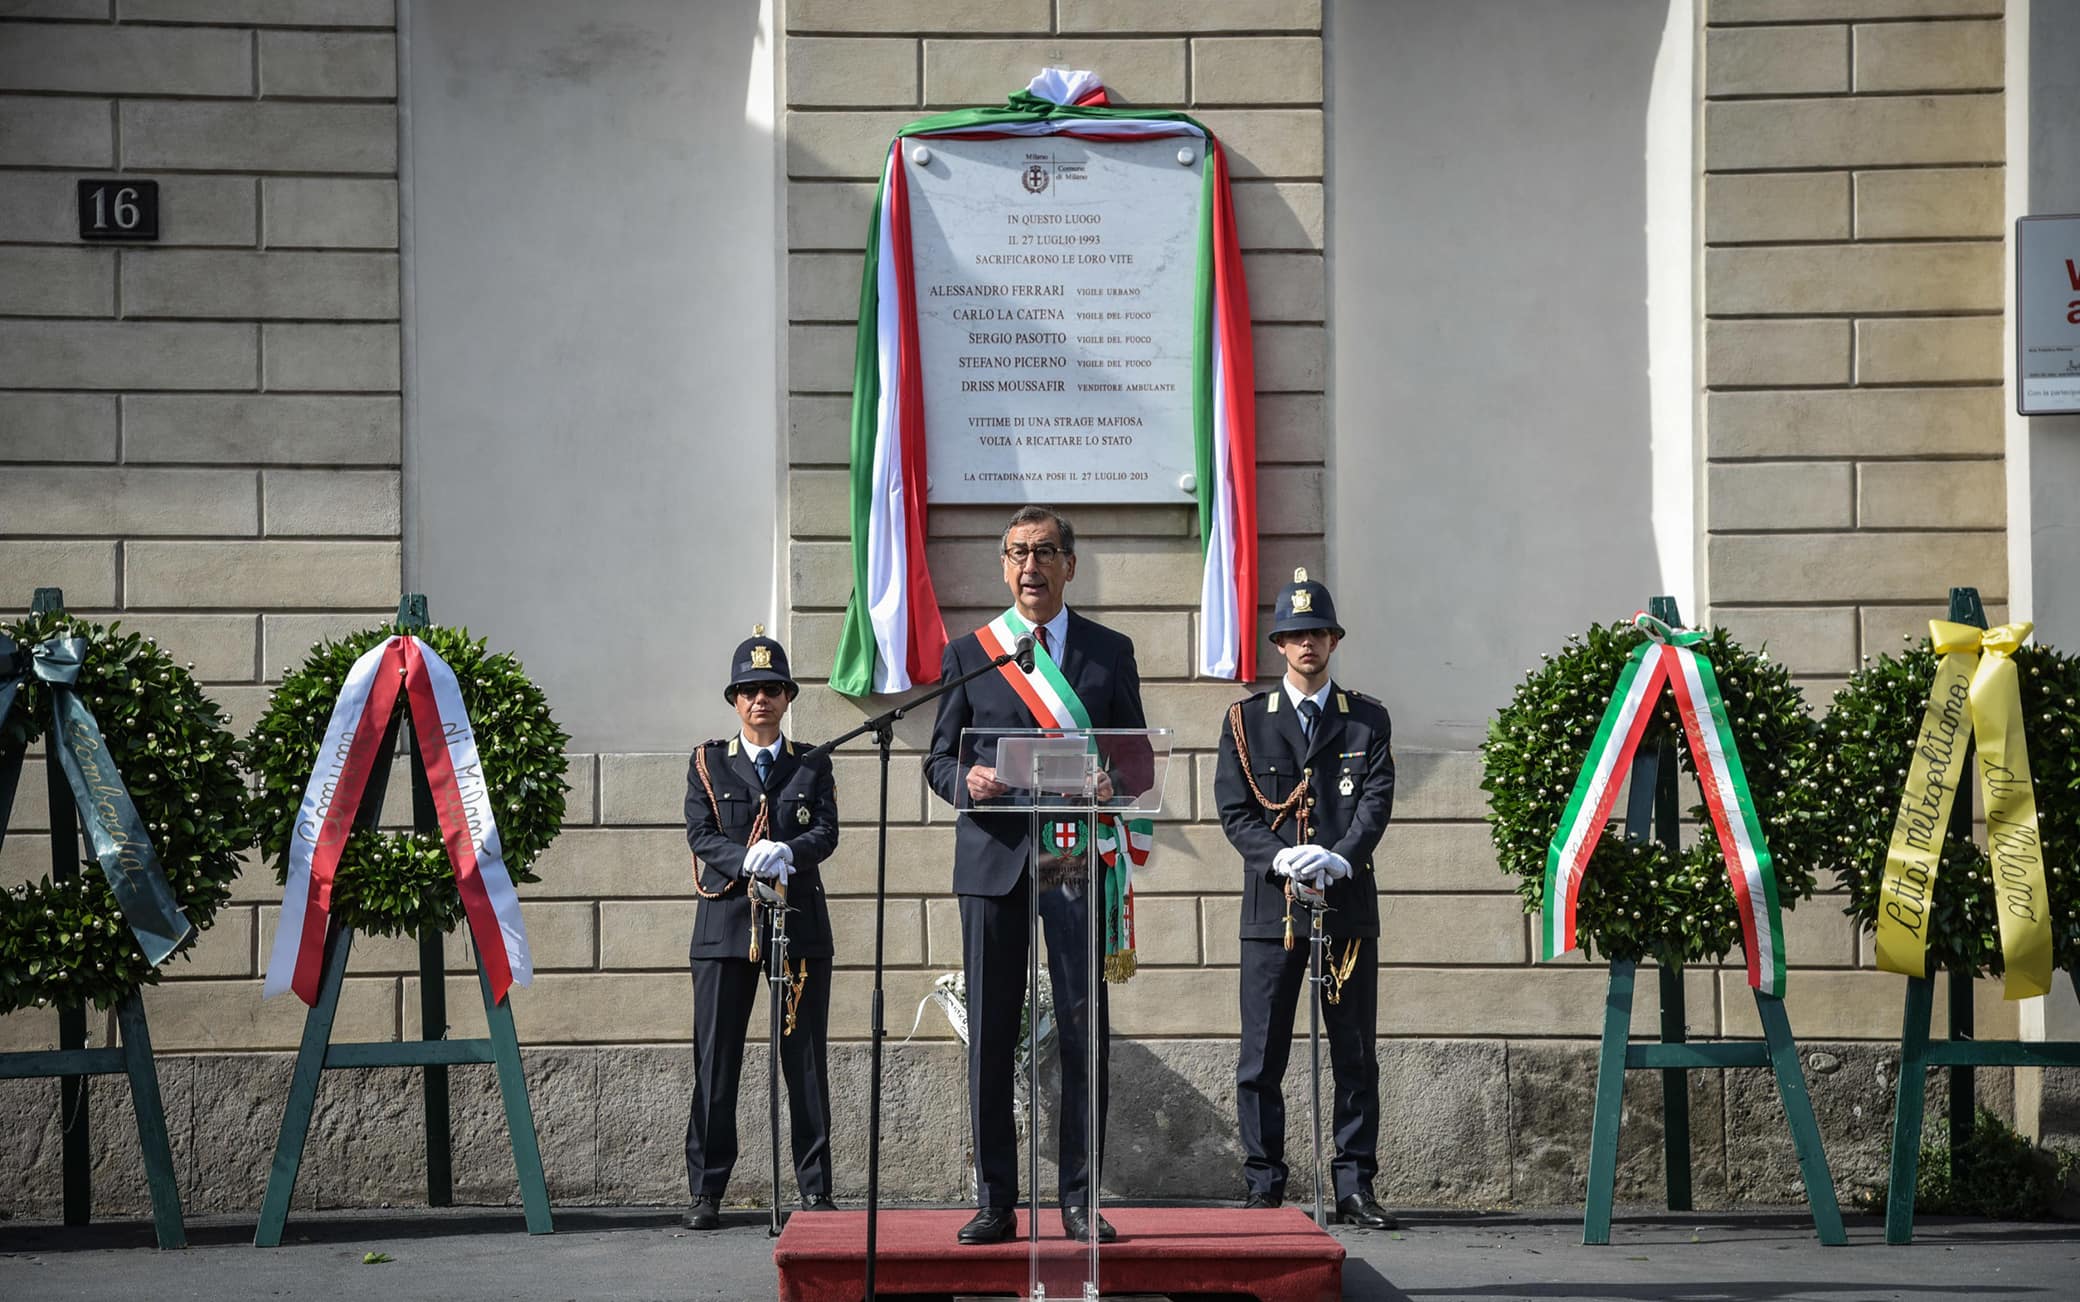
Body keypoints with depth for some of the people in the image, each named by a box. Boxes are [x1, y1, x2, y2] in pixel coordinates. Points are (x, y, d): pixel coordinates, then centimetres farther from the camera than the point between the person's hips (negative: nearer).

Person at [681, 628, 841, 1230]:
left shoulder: (813, 764, 12)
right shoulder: (708, 763, 10)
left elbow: (826, 832, -1)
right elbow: (701, 835, -1)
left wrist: (787, 853, -22)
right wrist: (748, 859, -20)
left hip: (799, 921, 1)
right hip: (726, 920, -1)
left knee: (806, 1059, 1)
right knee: (715, 1061, -1)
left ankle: (815, 1187, 8)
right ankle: (706, 1191, 6)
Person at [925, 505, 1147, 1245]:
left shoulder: (1110, 651, 12)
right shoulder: (967, 653, 12)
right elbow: (939, 758, 10)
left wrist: (1113, 784, -11)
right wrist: (966, 780, -13)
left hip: (1077, 858, 0)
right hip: (993, 858, 0)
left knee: (1084, 1031, -3)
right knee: (989, 1036, 1)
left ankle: (1080, 1199, 3)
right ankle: (995, 1201, 7)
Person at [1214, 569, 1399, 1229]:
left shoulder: (1367, 719, 10)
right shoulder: (1247, 720, 10)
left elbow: (1376, 802, -1)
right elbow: (1234, 809, 2)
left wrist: (1338, 858, -19)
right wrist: (1280, 857, -15)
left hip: (1348, 907, 0)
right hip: (1272, 909, 0)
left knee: (1356, 1057, 2)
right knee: (1261, 1059, 0)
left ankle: (1355, 1187, 8)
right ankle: (1263, 1187, 7)